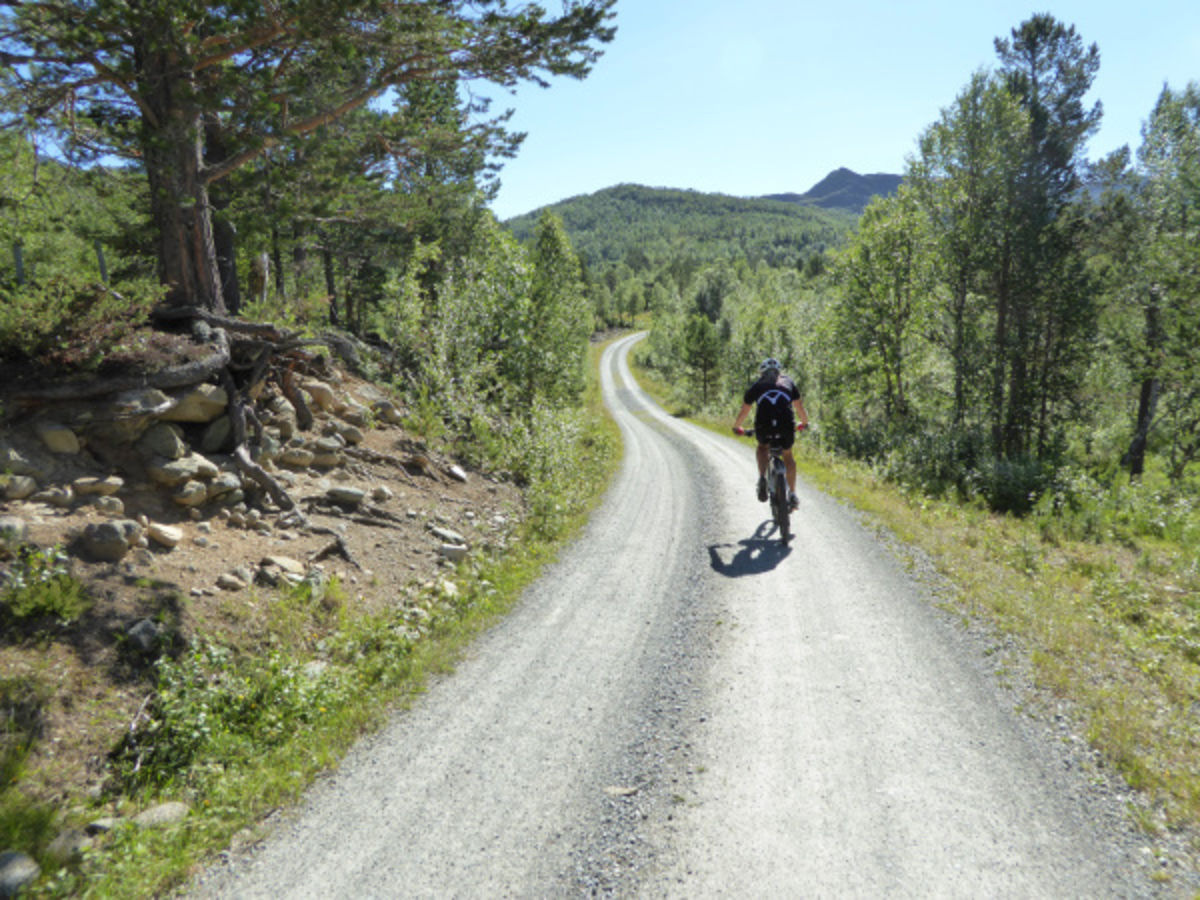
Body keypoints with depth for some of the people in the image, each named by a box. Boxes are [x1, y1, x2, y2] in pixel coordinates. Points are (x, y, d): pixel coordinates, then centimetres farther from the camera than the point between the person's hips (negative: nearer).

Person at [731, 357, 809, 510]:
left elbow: (743, 412, 22)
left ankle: (762, 478, 8)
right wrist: (804, 423, 44)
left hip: (763, 427, -1)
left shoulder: (756, 386, 19)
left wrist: (736, 427, 40)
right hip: (786, 426, 1)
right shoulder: (788, 383, 22)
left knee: (762, 447, 31)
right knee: (788, 455, 26)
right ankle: (792, 494, 18)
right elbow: (800, 408, 26)